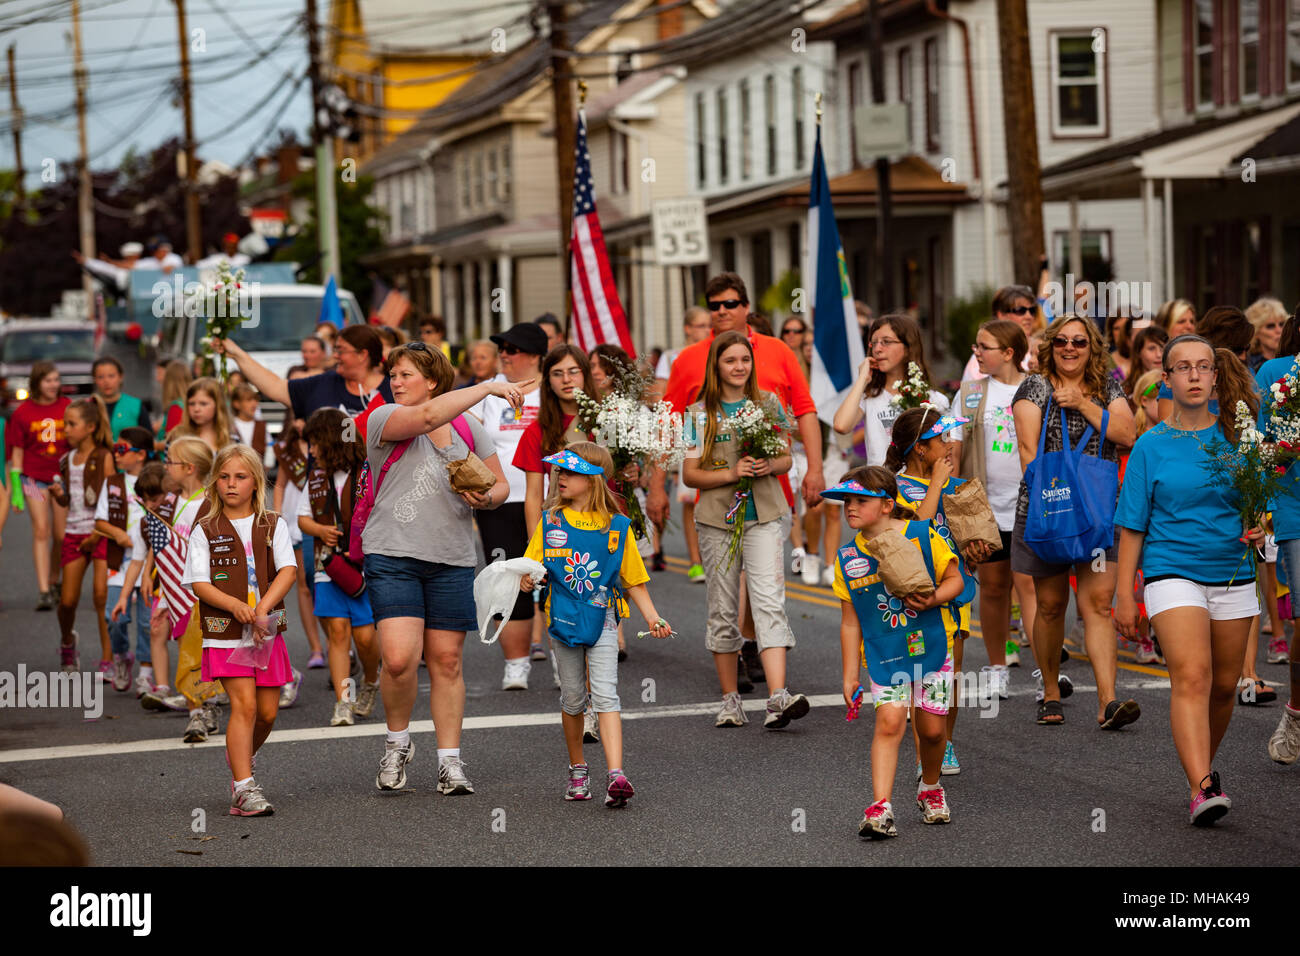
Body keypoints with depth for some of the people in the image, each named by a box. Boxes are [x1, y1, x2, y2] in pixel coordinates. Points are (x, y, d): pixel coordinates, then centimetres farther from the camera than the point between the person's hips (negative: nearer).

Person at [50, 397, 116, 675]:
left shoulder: (104, 457, -5)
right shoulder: (68, 460, 11)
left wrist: (97, 534, -16)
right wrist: (58, 494, -5)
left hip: (100, 533, -5)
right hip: (74, 532, 5)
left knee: (102, 594, -14)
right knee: (68, 600, 2)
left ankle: (107, 659, -9)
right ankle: (67, 641, 31)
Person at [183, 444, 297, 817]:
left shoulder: (273, 525, 8)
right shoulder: (205, 531, 3)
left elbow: (288, 570, -4)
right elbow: (198, 583, -4)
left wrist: (262, 608, -20)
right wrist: (234, 605, -22)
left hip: (267, 631, 3)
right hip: (225, 633, -3)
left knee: (268, 712, 7)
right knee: (244, 704, -15)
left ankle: (240, 757, 36)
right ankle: (244, 789, -15)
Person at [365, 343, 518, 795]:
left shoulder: (469, 428, 12)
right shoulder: (384, 419, -1)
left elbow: (500, 485, 17)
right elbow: (429, 415, -21)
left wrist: (485, 499, -6)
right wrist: (487, 388, -17)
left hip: (452, 559, 3)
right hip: (392, 556, -3)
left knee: (447, 660, 4)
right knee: (399, 657, -15)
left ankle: (450, 762, 12)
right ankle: (397, 741, 10)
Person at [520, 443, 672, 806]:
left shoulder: (616, 526, 0)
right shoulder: (551, 522, 3)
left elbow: (632, 580, 6)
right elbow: (532, 566, 3)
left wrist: (651, 616, -3)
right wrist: (528, 580, -20)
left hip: (601, 621, -2)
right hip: (563, 619, 2)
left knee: (605, 695, -13)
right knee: (572, 698, 10)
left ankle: (616, 776, -22)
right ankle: (577, 769, 27)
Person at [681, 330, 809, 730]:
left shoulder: (769, 404, 6)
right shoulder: (699, 414, 2)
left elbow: (786, 459, 12)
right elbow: (690, 474, 1)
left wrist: (768, 467, -10)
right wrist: (731, 473, -14)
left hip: (764, 516, 0)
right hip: (717, 518, 0)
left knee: (770, 602, -14)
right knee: (723, 610, 6)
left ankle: (778, 698, -25)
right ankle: (730, 701, 17)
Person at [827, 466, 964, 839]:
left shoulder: (922, 536, -7)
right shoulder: (847, 558, 1)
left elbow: (953, 580, 2)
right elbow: (850, 621, 6)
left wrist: (932, 600, -20)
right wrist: (849, 675, 5)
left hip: (930, 644, -1)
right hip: (883, 655, 1)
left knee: (931, 728, 4)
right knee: (889, 722, -15)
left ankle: (930, 787, 33)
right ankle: (880, 808, -18)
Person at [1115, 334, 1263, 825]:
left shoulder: (1236, 437, 6)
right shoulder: (1151, 446, 0)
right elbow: (1132, 526, 2)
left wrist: (1259, 529, -8)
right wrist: (1124, 594, -1)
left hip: (1232, 574, 3)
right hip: (1173, 572, -3)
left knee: (1224, 685, 10)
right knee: (1191, 676, -19)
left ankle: (1202, 765, 33)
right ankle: (1202, 788, -28)